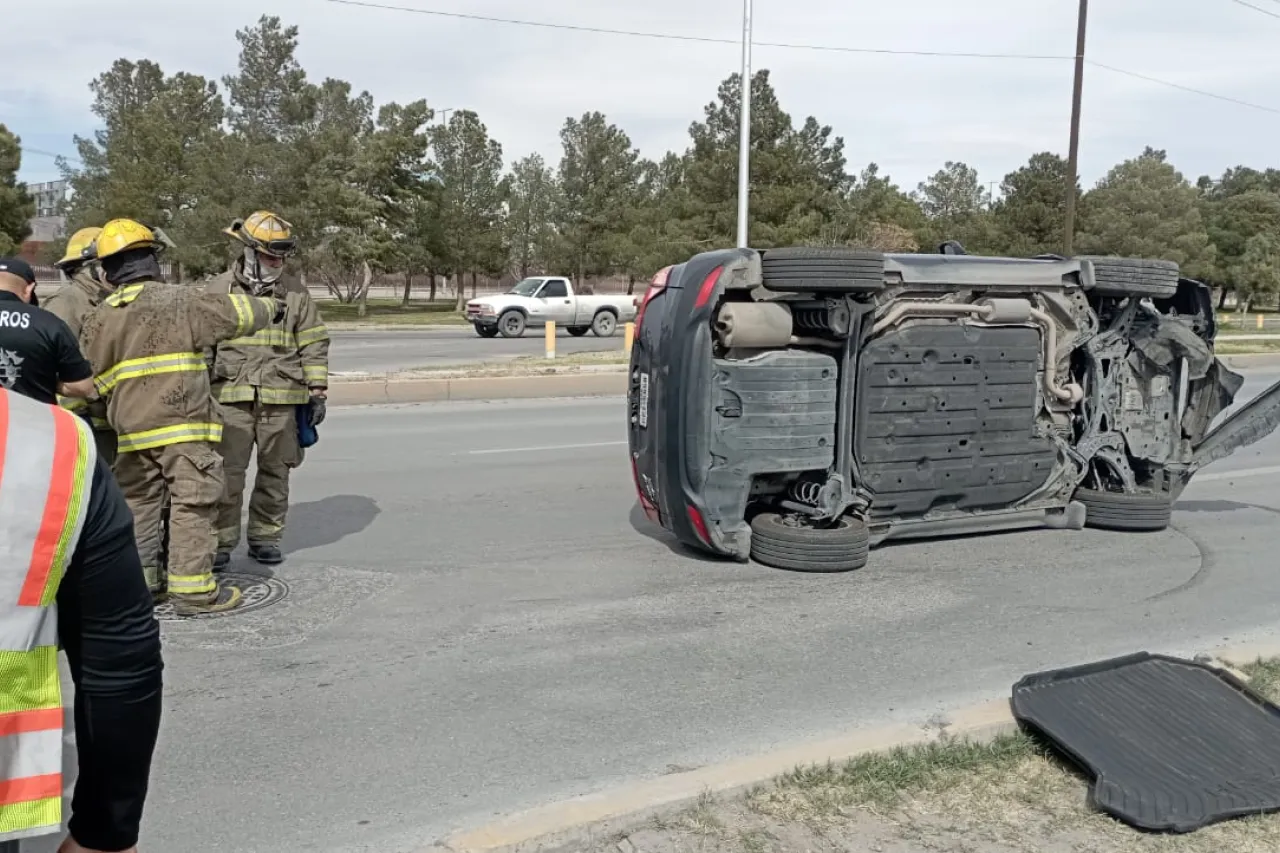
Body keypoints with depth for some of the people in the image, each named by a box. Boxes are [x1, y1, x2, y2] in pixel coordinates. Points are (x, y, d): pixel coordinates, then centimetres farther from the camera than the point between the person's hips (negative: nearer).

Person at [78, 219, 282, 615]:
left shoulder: (100, 319, 6)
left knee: (138, 504, 16)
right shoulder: (181, 301, -7)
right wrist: (268, 307, 22)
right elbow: (236, 313, 2)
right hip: (183, 424, -5)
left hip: (132, 431, 5)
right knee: (192, 505, -3)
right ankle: (193, 590, -4)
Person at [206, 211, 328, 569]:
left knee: (275, 472, 7)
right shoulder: (217, 291, 7)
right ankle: (220, 541, 7)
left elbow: (314, 345, 9)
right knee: (226, 473, -3)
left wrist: (317, 392, 4)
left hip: (282, 400, 1)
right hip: (231, 398, -1)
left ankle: (265, 537, 19)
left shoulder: (296, 294, 8)